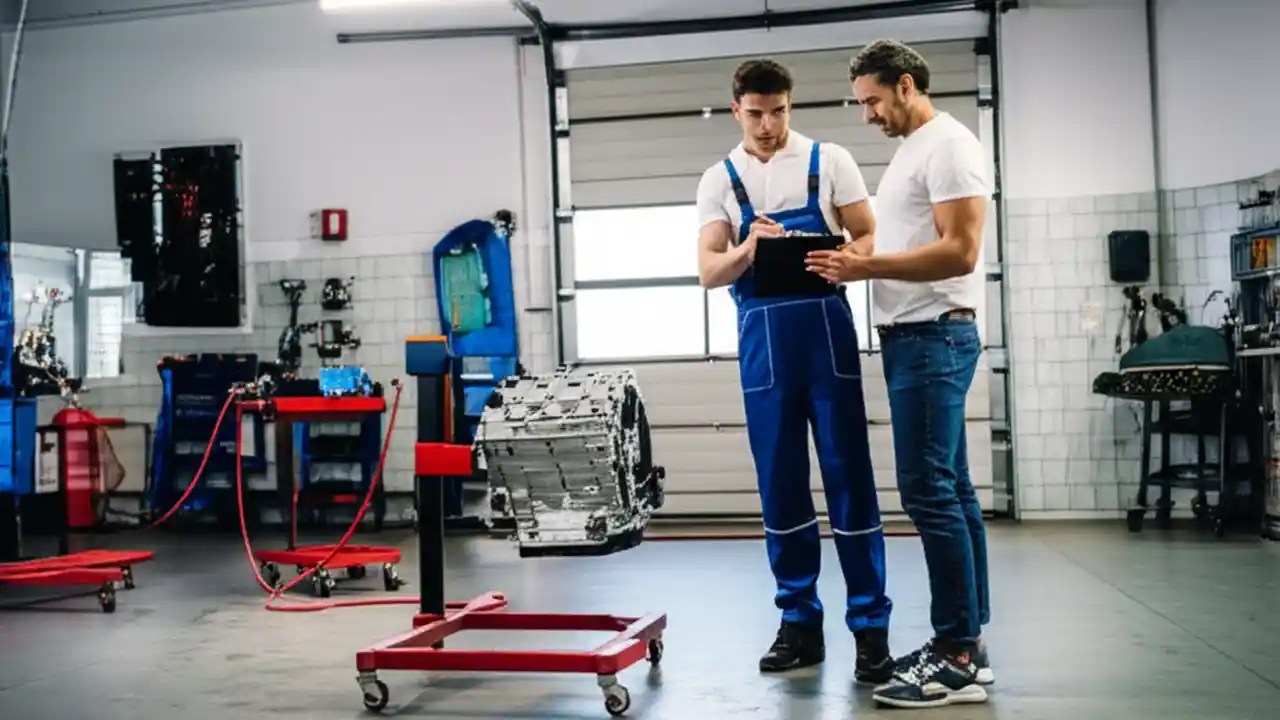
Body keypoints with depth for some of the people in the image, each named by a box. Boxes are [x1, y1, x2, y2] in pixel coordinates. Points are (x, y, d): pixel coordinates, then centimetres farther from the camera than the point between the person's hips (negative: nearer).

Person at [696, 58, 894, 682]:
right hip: (762, 341, 2)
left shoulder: (830, 161, 6)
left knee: (848, 476, -2)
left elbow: (868, 239, 5)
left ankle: (870, 623, 5)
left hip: (826, 331, -2)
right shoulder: (718, 180, 9)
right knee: (780, 484, 5)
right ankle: (800, 621, 16)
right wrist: (747, 250, -19)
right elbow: (709, 273, 2)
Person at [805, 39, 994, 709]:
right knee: (948, 489, 10)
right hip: (911, 335, 11)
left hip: (932, 336, -11)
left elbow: (959, 252, -21)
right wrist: (856, 261, 10)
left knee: (929, 491, -12)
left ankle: (958, 659, -8)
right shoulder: (910, 151, 20)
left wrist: (865, 267, -22)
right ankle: (966, 640, 17)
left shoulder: (947, 145, -11)